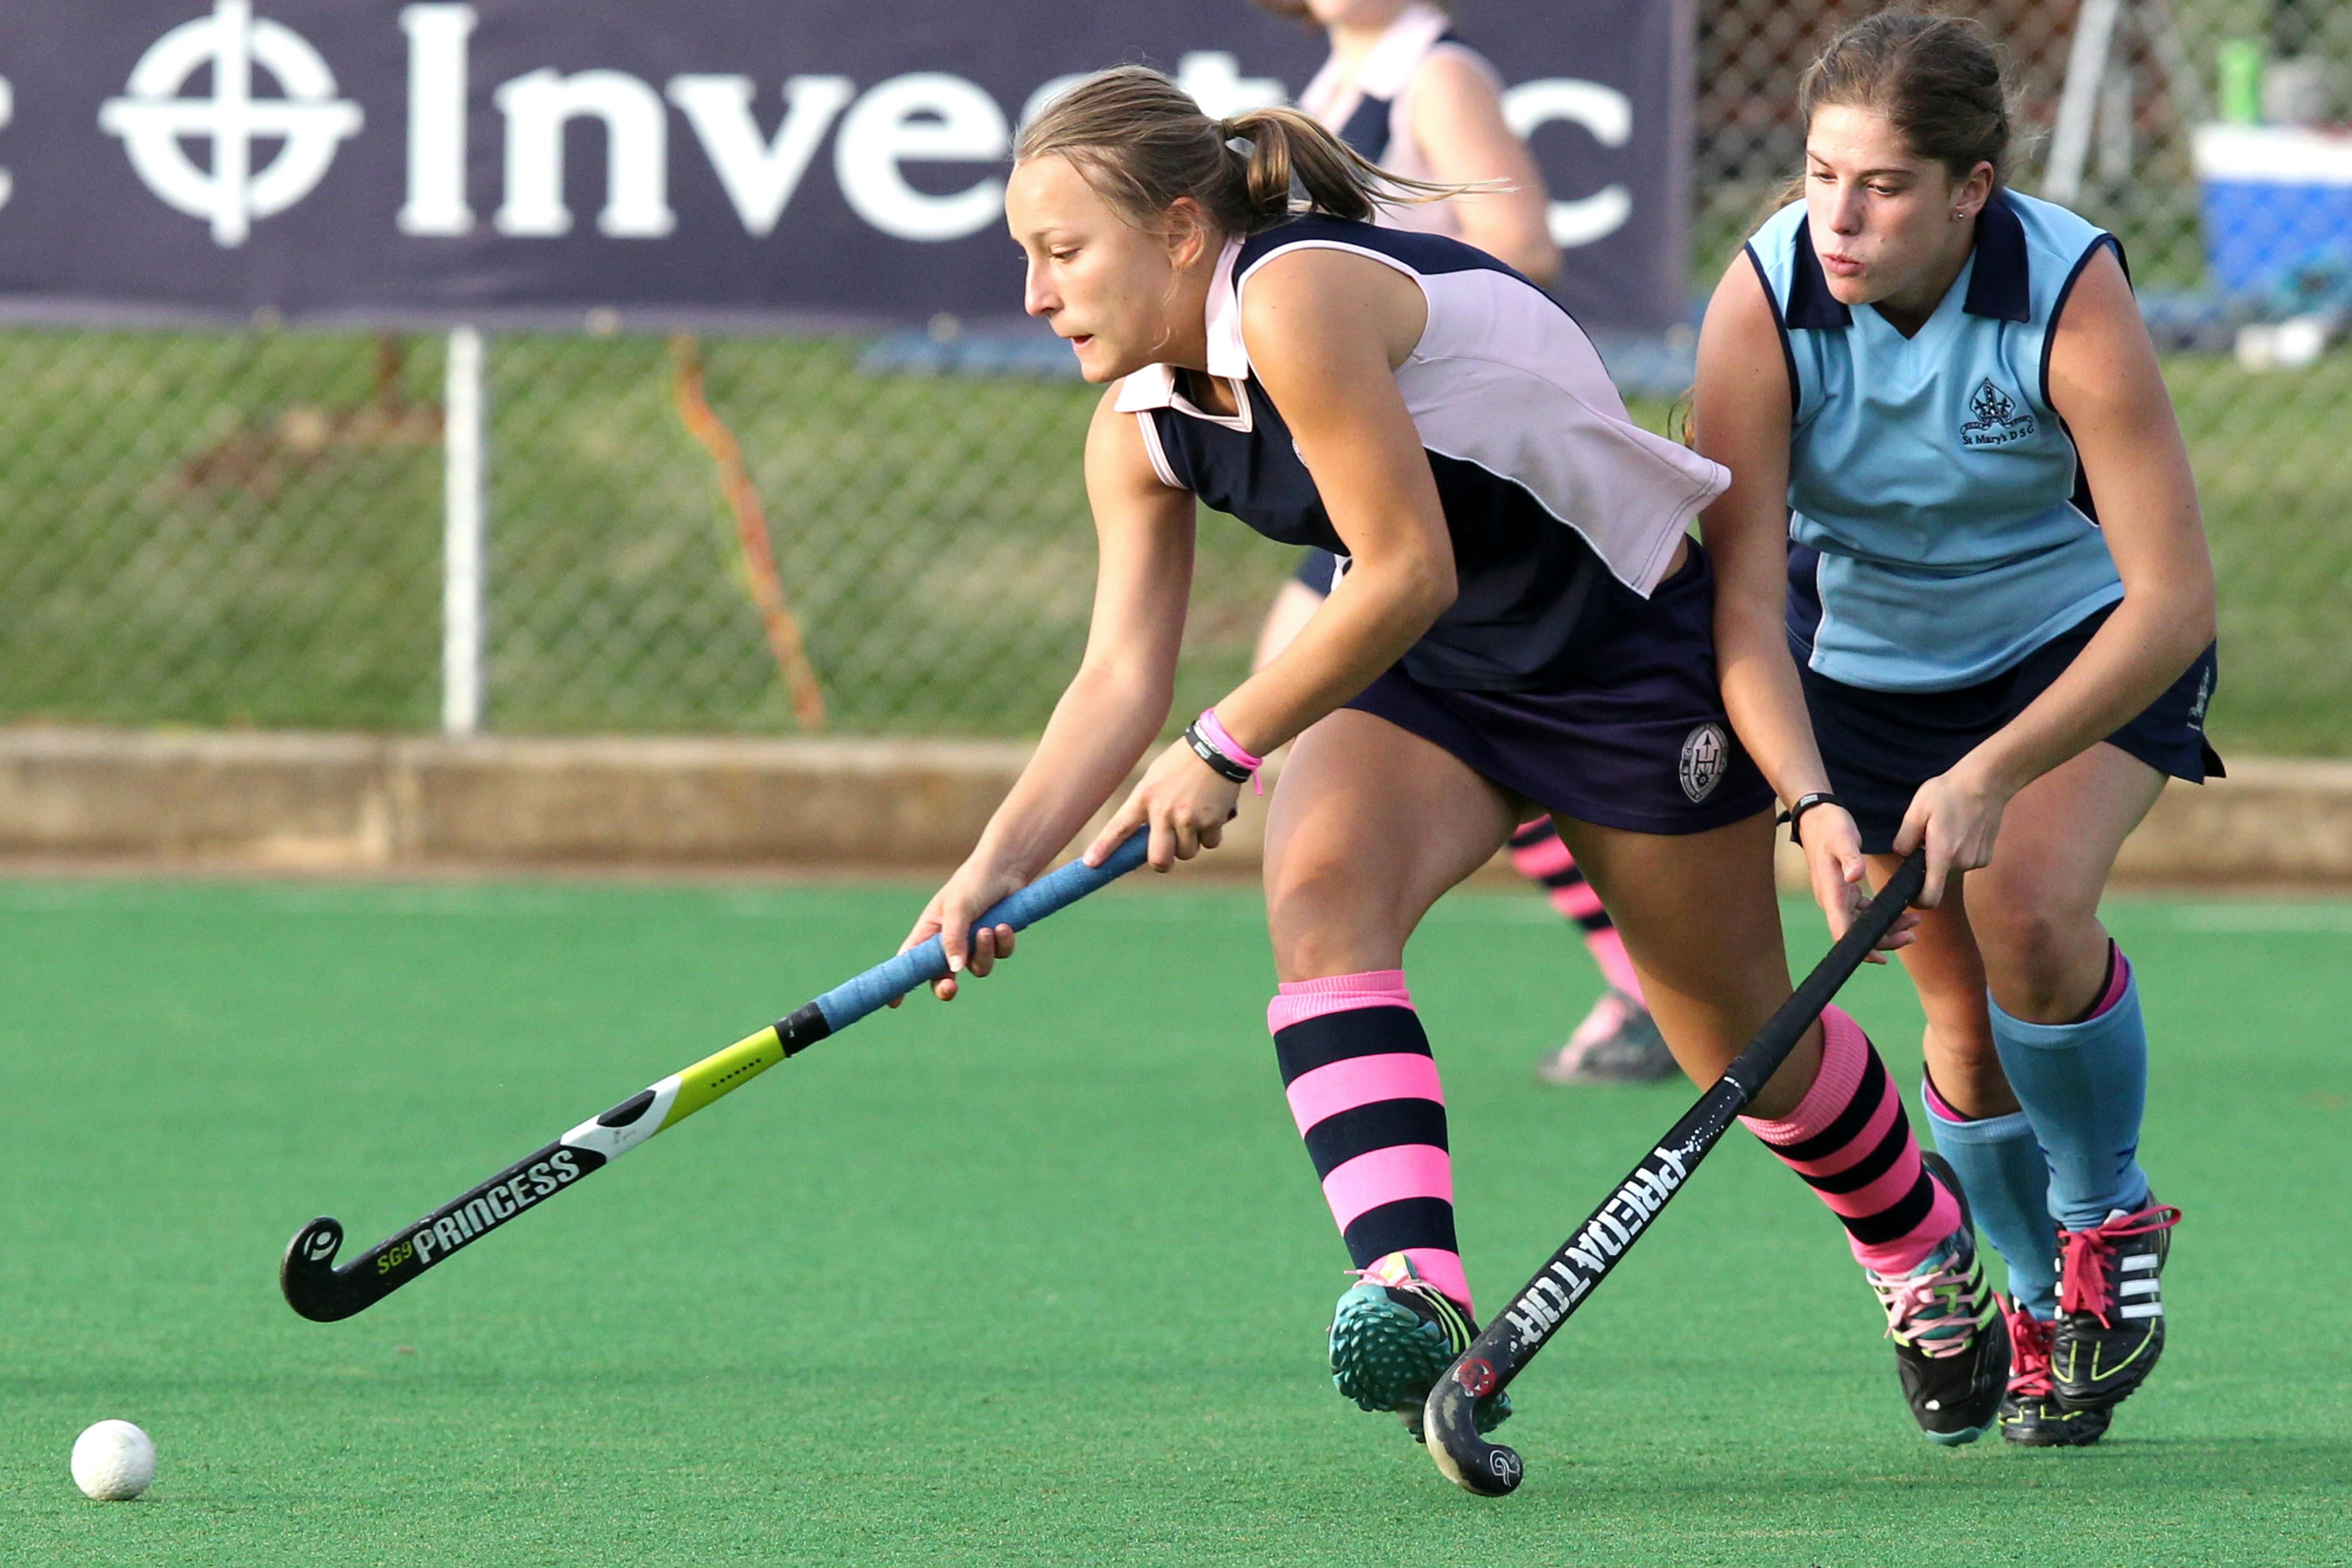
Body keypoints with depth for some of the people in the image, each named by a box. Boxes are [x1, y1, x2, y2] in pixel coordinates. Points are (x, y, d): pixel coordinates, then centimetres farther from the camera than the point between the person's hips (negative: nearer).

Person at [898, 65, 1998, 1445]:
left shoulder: (1297, 300, -30)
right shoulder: (1140, 429, -4)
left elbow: (1407, 572, -30)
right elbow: (1124, 674, -5)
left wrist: (1225, 749, -24)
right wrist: (1002, 860, -19)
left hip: (1634, 644, -7)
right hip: (1425, 667, 7)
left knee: (1741, 1034, 8)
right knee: (1320, 894, -24)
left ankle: (1935, 1263, 37)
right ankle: (1417, 1293, -38)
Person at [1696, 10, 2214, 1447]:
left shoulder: (2071, 296, -31)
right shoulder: (1763, 306, -25)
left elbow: (2175, 598, -32)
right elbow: (1745, 600, -26)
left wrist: (1994, 772, -40)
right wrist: (1813, 806, -41)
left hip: (2087, 642, -2)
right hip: (1867, 666, 2)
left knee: (2029, 910, -27)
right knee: (1969, 1023, -3)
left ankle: (2110, 1221, -1)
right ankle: (2046, 1309, 24)